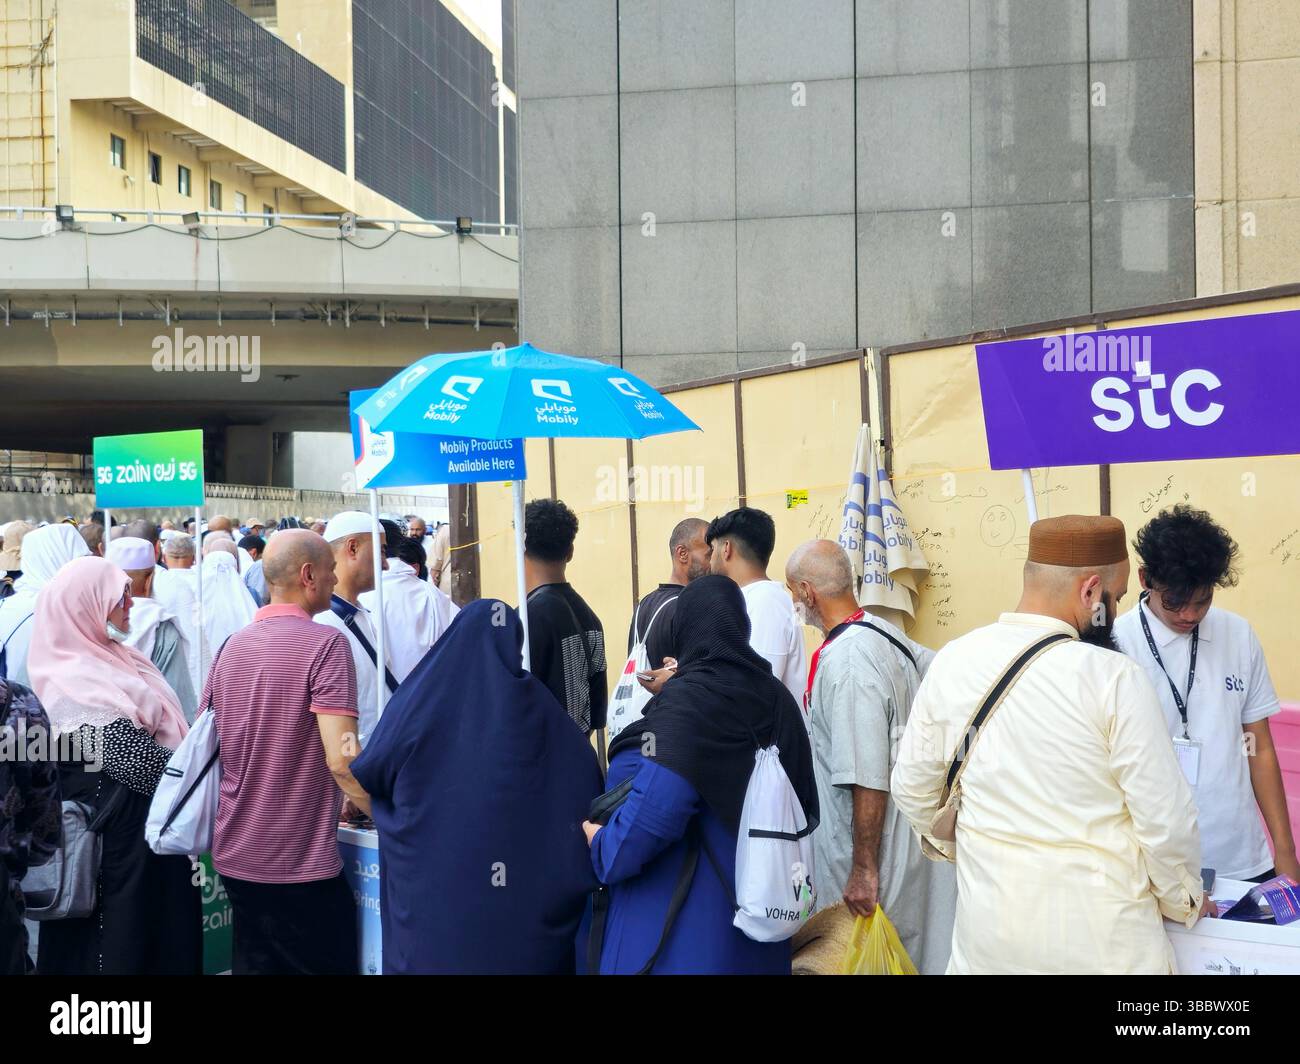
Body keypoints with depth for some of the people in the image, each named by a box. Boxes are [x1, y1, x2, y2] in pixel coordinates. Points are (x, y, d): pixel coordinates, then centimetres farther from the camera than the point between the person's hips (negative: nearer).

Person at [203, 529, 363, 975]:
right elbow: (341, 758, -23)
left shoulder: (231, 647, 7)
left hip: (235, 857, 7)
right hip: (302, 865, -7)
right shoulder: (324, 643, -15)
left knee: (253, 962, 17)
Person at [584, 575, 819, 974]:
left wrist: (601, 845, -10)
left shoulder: (686, 700, -18)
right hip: (756, 910, 7)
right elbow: (803, 805, 11)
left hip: (682, 925, -7)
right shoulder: (776, 696, 4)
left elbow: (654, 809, -28)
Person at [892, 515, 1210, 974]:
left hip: (989, 919, 4)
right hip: (1099, 933, -3)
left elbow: (912, 787, 4)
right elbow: (1165, 819, -12)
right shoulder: (1113, 677, -18)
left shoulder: (951, 662, -6)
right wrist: (1185, 901, 7)